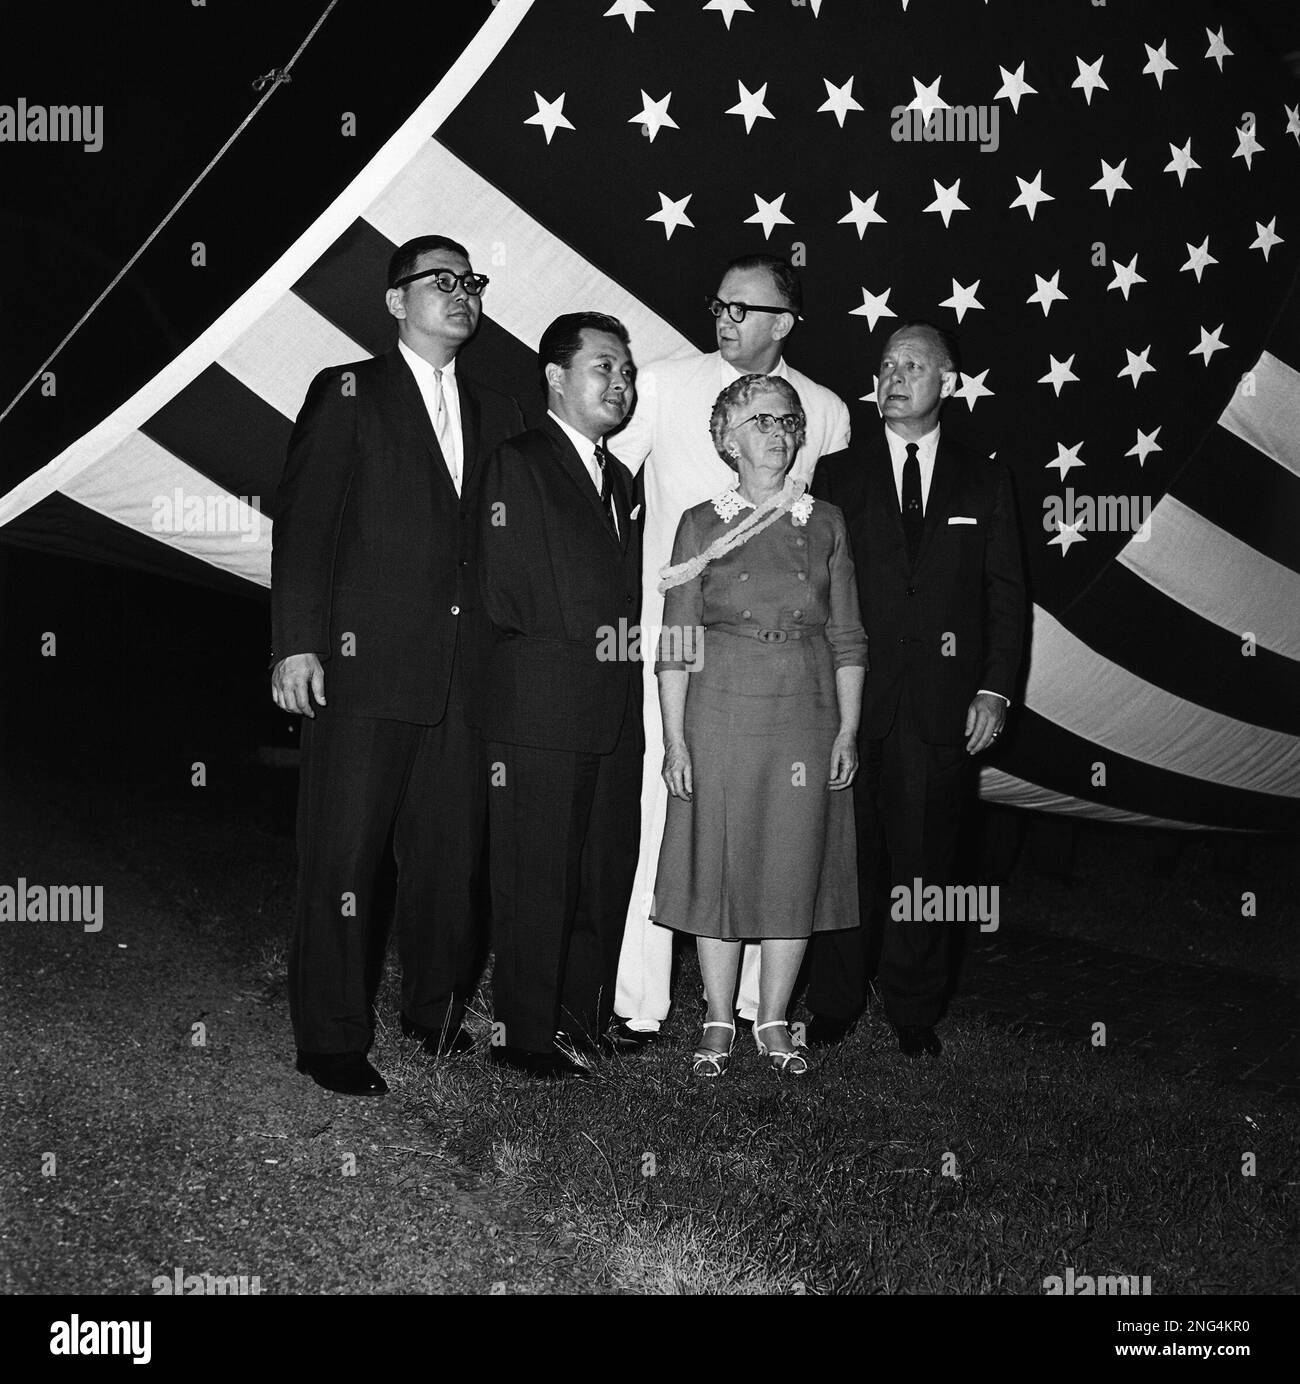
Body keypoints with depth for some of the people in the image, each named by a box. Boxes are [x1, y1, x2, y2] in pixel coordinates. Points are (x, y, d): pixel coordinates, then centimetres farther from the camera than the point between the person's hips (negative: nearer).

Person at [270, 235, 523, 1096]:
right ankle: (332, 1039, 14)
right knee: (344, 858, 2)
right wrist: (297, 643, -13)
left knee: (454, 853, 10)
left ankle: (437, 1009, 28)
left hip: (465, 674, 4)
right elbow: (305, 522, -4)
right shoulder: (347, 394, 3)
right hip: (364, 668, -4)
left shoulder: (496, 413, 16)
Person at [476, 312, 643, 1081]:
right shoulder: (516, 462, -3)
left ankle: (587, 1019, 25)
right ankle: (527, 1033, 11)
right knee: (536, 879, 0)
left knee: (607, 876, 12)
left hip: (615, 713, 7)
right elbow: (505, 594, -12)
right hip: (541, 708, -7)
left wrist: (630, 636, 2)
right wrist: (597, 634, -7)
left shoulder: (621, 479, 21)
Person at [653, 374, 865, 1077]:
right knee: (719, 863, 3)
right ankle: (718, 1023, 17)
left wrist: (848, 729, 0)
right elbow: (676, 642, 1)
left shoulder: (825, 522, 8)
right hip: (720, 710, -1)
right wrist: (674, 738, -6)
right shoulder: (701, 523, 4)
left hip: (807, 711, 2)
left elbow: (846, 637, 7)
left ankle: (774, 1021, 19)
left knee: (796, 867, 5)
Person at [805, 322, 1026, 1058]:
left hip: (944, 708, 0)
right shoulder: (838, 476, 9)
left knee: (926, 860, 6)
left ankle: (916, 1011, 20)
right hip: (851, 700, 0)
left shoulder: (985, 482, 10)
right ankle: (835, 1003, 18)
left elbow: (1006, 594, 8)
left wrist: (995, 689, -2)